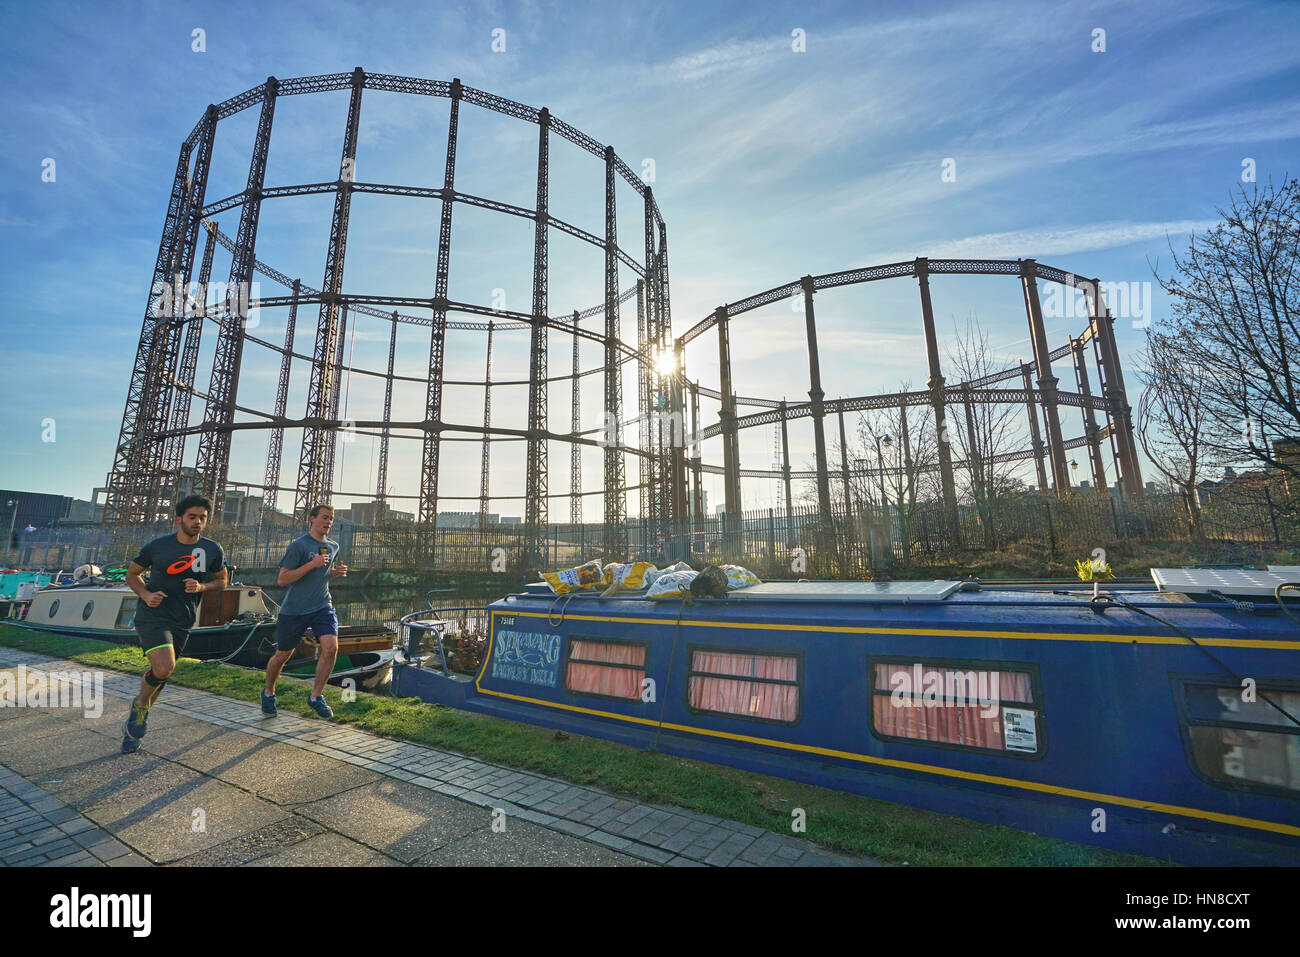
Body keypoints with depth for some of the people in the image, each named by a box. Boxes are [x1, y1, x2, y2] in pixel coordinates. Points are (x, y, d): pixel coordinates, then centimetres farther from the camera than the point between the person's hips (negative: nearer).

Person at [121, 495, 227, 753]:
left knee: (161, 674, 13)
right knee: (164, 668, -20)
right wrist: (146, 594, -9)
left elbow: (221, 581, 11)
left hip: (183, 621, 3)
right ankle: (141, 703, 13)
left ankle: (135, 721, 38)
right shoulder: (157, 546, -5)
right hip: (153, 615, -3)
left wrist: (201, 587, -10)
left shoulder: (213, 550, -1)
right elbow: (132, 573, 9)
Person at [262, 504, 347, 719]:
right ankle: (268, 693, 41)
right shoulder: (298, 545, -11)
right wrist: (312, 564, -24)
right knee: (282, 655, 12)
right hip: (294, 610, -4)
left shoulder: (333, 547, 9)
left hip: (322, 607, 4)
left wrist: (337, 572, 3)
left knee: (331, 648, -14)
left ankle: (316, 696, 4)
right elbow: (282, 580, -14)